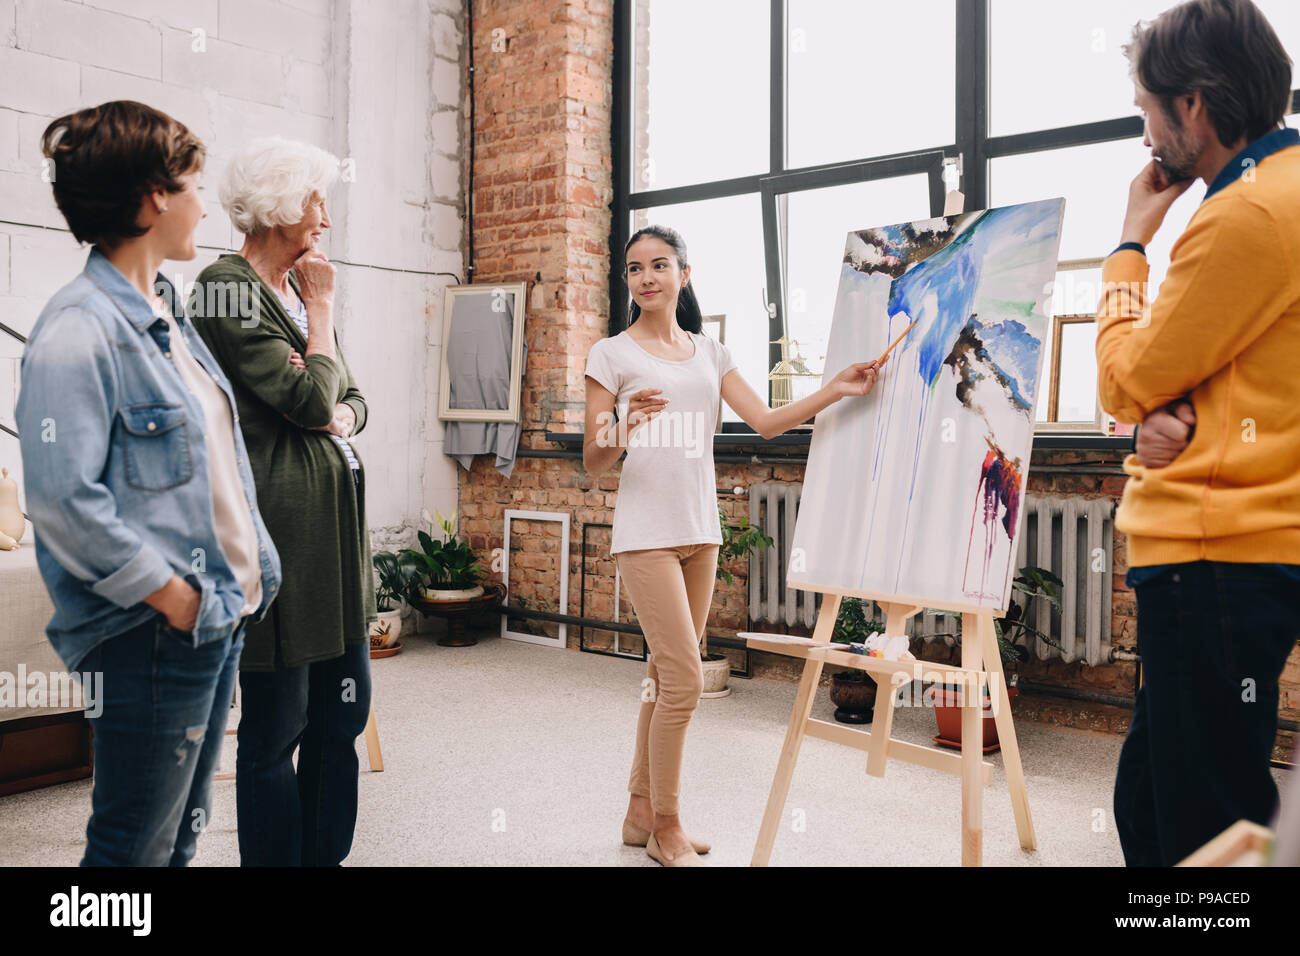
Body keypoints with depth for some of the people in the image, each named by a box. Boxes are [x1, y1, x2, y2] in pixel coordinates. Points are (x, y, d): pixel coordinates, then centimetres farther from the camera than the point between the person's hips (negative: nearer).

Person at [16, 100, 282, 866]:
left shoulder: (170, 315, 12)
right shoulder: (81, 329, -16)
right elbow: (64, 501, -22)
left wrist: (255, 570, 8)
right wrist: (174, 596, -17)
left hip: (223, 615, 9)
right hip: (153, 638, -9)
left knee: (183, 831, 20)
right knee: (136, 848, 6)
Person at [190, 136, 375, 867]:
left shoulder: (303, 289, 17)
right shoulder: (227, 287, -9)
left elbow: (352, 400, 20)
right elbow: (310, 398, -16)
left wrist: (340, 416, -3)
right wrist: (322, 308, -4)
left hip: (338, 517, 9)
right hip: (280, 523, -9)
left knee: (343, 712, 13)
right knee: (276, 727, 2)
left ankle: (327, 855, 26)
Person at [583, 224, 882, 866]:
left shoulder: (709, 353, 12)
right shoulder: (612, 355, -2)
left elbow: (765, 422, 5)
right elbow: (592, 463, -6)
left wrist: (835, 390, -5)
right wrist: (627, 428, -26)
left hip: (700, 532, 5)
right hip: (645, 534, -5)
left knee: (667, 677, 11)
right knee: (684, 679, -9)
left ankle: (641, 813, 24)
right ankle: (666, 829, 8)